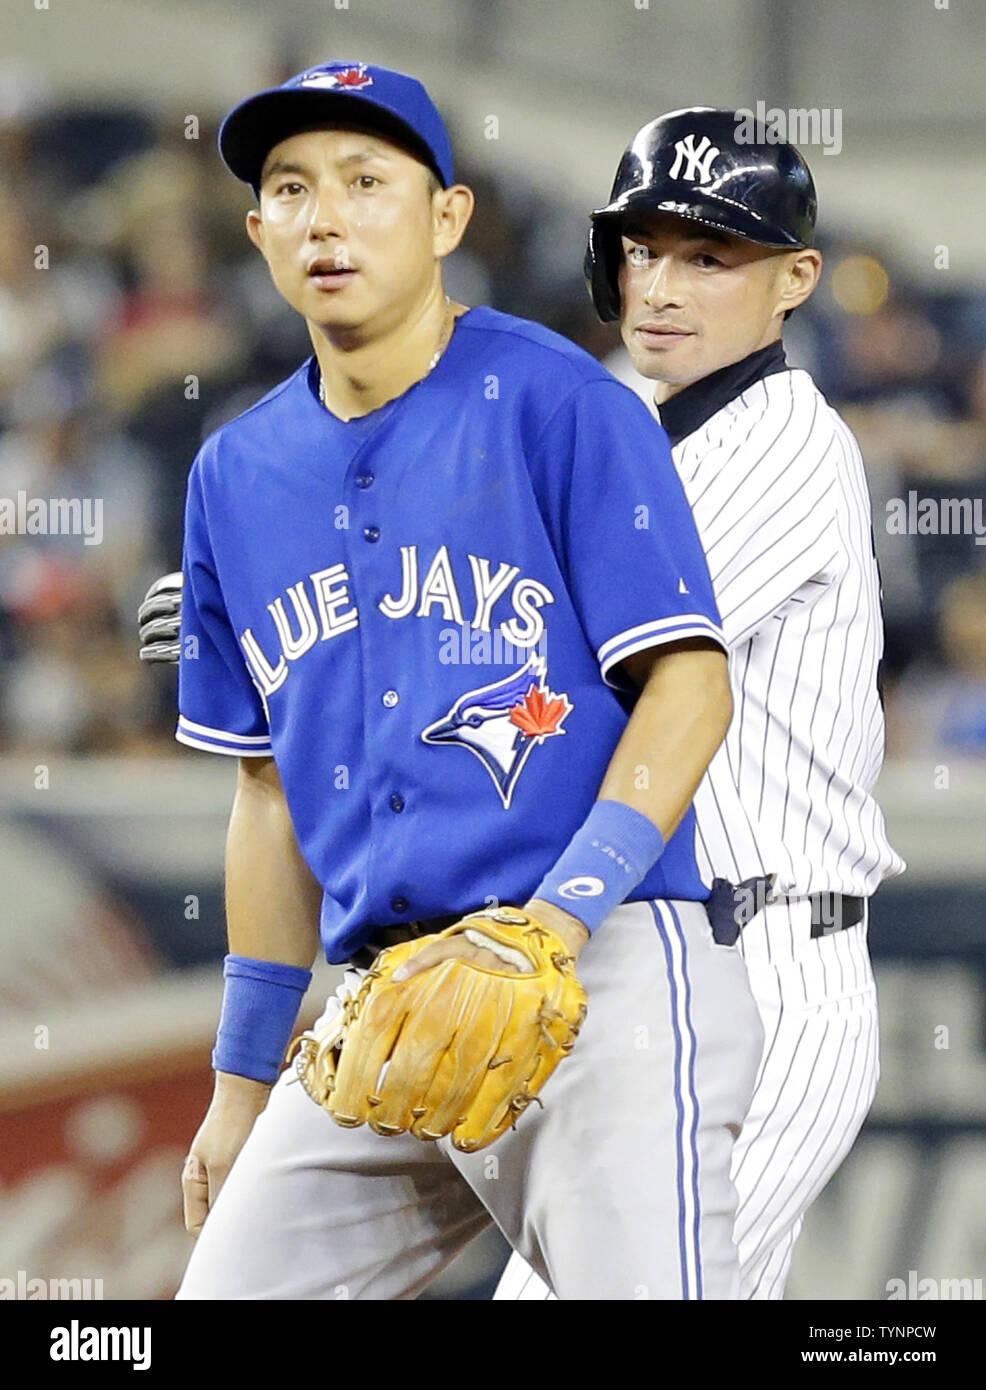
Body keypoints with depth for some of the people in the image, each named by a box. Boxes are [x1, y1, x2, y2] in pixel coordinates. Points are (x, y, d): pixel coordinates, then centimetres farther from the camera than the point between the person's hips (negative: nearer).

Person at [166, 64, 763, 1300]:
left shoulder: (559, 406, -2)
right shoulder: (236, 477, 15)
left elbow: (691, 686, -8)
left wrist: (559, 917, -20)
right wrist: (242, 1081, 20)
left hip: (603, 971, -6)